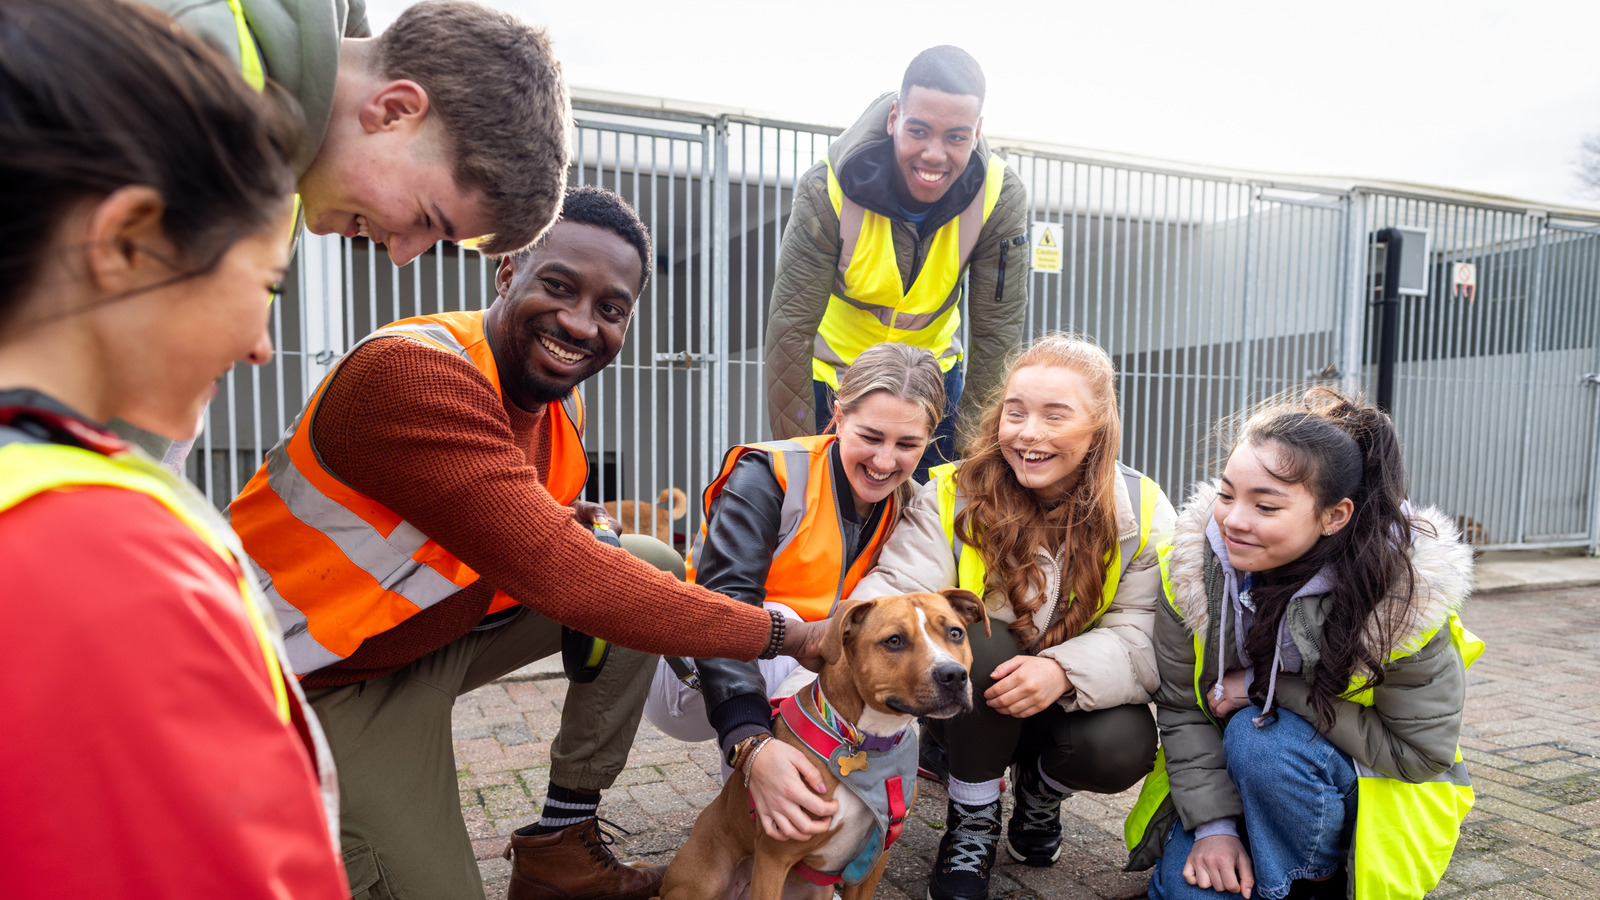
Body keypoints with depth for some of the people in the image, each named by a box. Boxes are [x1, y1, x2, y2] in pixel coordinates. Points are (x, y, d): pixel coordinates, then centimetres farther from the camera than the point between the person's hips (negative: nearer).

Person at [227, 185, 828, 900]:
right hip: (332, 679, -7)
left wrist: (564, 530, -12)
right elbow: (562, 579, -36)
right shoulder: (408, 373, -30)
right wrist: (786, 635, -30)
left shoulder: (559, 400, -2)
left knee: (651, 565, -3)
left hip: (448, 626, 8)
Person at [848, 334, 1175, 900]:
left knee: (1123, 748, -30)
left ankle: (1040, 790, 10)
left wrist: (1064, 671, -37)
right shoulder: (953, 496, -14)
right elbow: (897, 589, -26)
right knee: (983, 641, -32)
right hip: (971, 711, -1)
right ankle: (973, 821, -6)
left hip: (1074, 706, 1)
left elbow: (1146, 635, -18)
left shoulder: (1143, 514, -11)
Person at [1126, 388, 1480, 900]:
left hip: (1371, 787, -2)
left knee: (1262, 738, -33)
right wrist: (1213, 823, -18)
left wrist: (1266, 688, -25)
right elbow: (1182, 709, -10)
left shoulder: (1403, 594, -26)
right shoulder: (1195, 567, -18)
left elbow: (1420, 751, -20)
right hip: (1229, 779, 3)